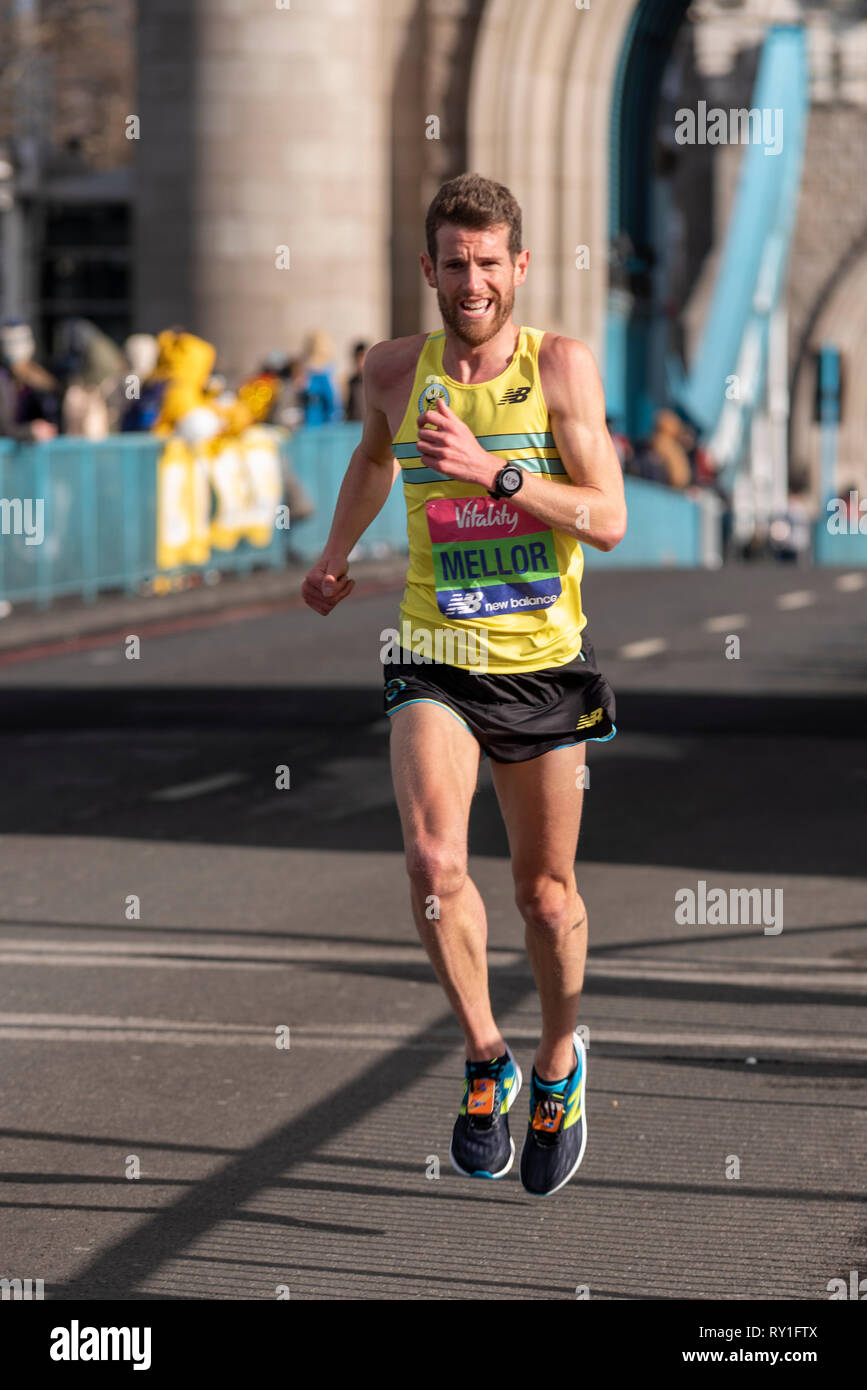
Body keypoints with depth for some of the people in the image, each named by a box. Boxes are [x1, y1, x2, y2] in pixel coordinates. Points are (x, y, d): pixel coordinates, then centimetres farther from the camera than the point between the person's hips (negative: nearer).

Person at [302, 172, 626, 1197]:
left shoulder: (561, 366, -7)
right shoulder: (395, 371, 1)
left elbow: (609, 520, -12)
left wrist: (493, 468, -22)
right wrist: (335, 554, 34)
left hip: (547, 661, -1)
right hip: (437, 659, 1)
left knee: (546, 893, 9)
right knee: (433, 864, -22)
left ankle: (558, 1060, 37)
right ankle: (485, 1060, -1)